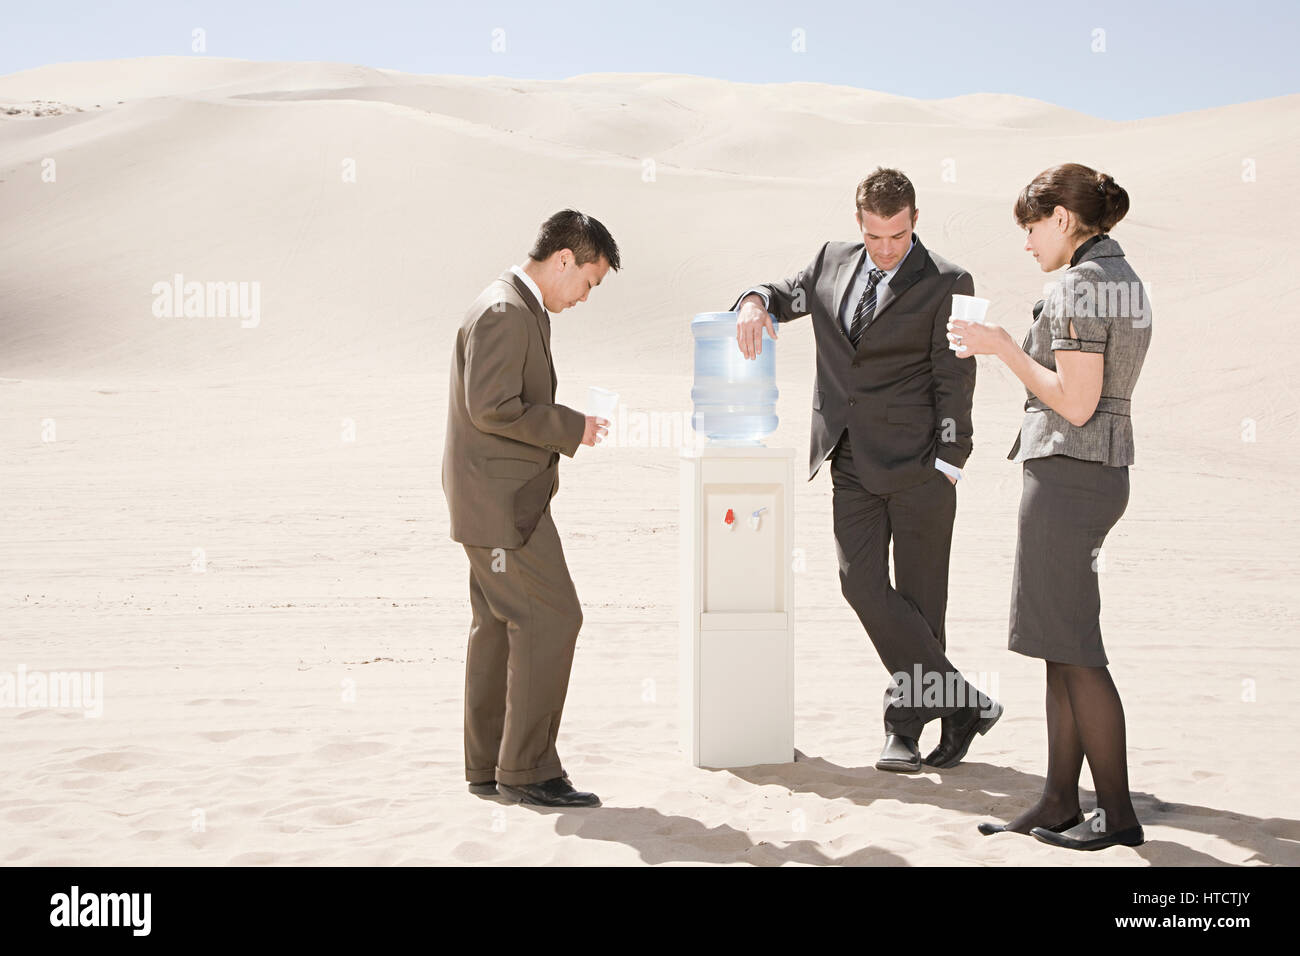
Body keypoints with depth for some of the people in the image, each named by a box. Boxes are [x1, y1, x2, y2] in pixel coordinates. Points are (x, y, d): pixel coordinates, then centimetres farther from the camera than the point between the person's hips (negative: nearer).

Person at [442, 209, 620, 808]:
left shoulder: (520, 308, 17)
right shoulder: (506, 311, -17)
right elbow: (491, 408, -24)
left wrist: (545, 459, 15)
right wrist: (571, 428, -16)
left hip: (502, 497, 11)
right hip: (501, 501, -11)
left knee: (501, 626, 13)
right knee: (551, 619, -9)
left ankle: (488, 767, 21)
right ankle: (527, 769, -2)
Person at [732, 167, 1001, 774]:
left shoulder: (946, 284, -3)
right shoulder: (832, 263, 10)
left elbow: (954, 382, -5)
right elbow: (785, 294, 25)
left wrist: (947, 465, -12)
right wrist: (756, 302, 0)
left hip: (918, 464, -4)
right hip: (852, 462, 4)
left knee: (919, 596, 1)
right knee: (861, 582, -6)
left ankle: (904, 727, 13)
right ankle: (960, 703, 3)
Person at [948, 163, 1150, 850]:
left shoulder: (1080, 284, -15)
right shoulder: (1124, 278, 15)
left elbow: (1075, 404, -19)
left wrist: (1002, 347, -11)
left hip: (1066, 474, -10)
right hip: (1102, 474, 10)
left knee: (1073, 648, -2)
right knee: (1062, 645, 12)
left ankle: (1117, 813, 6)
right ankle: (1058, 803, 18)